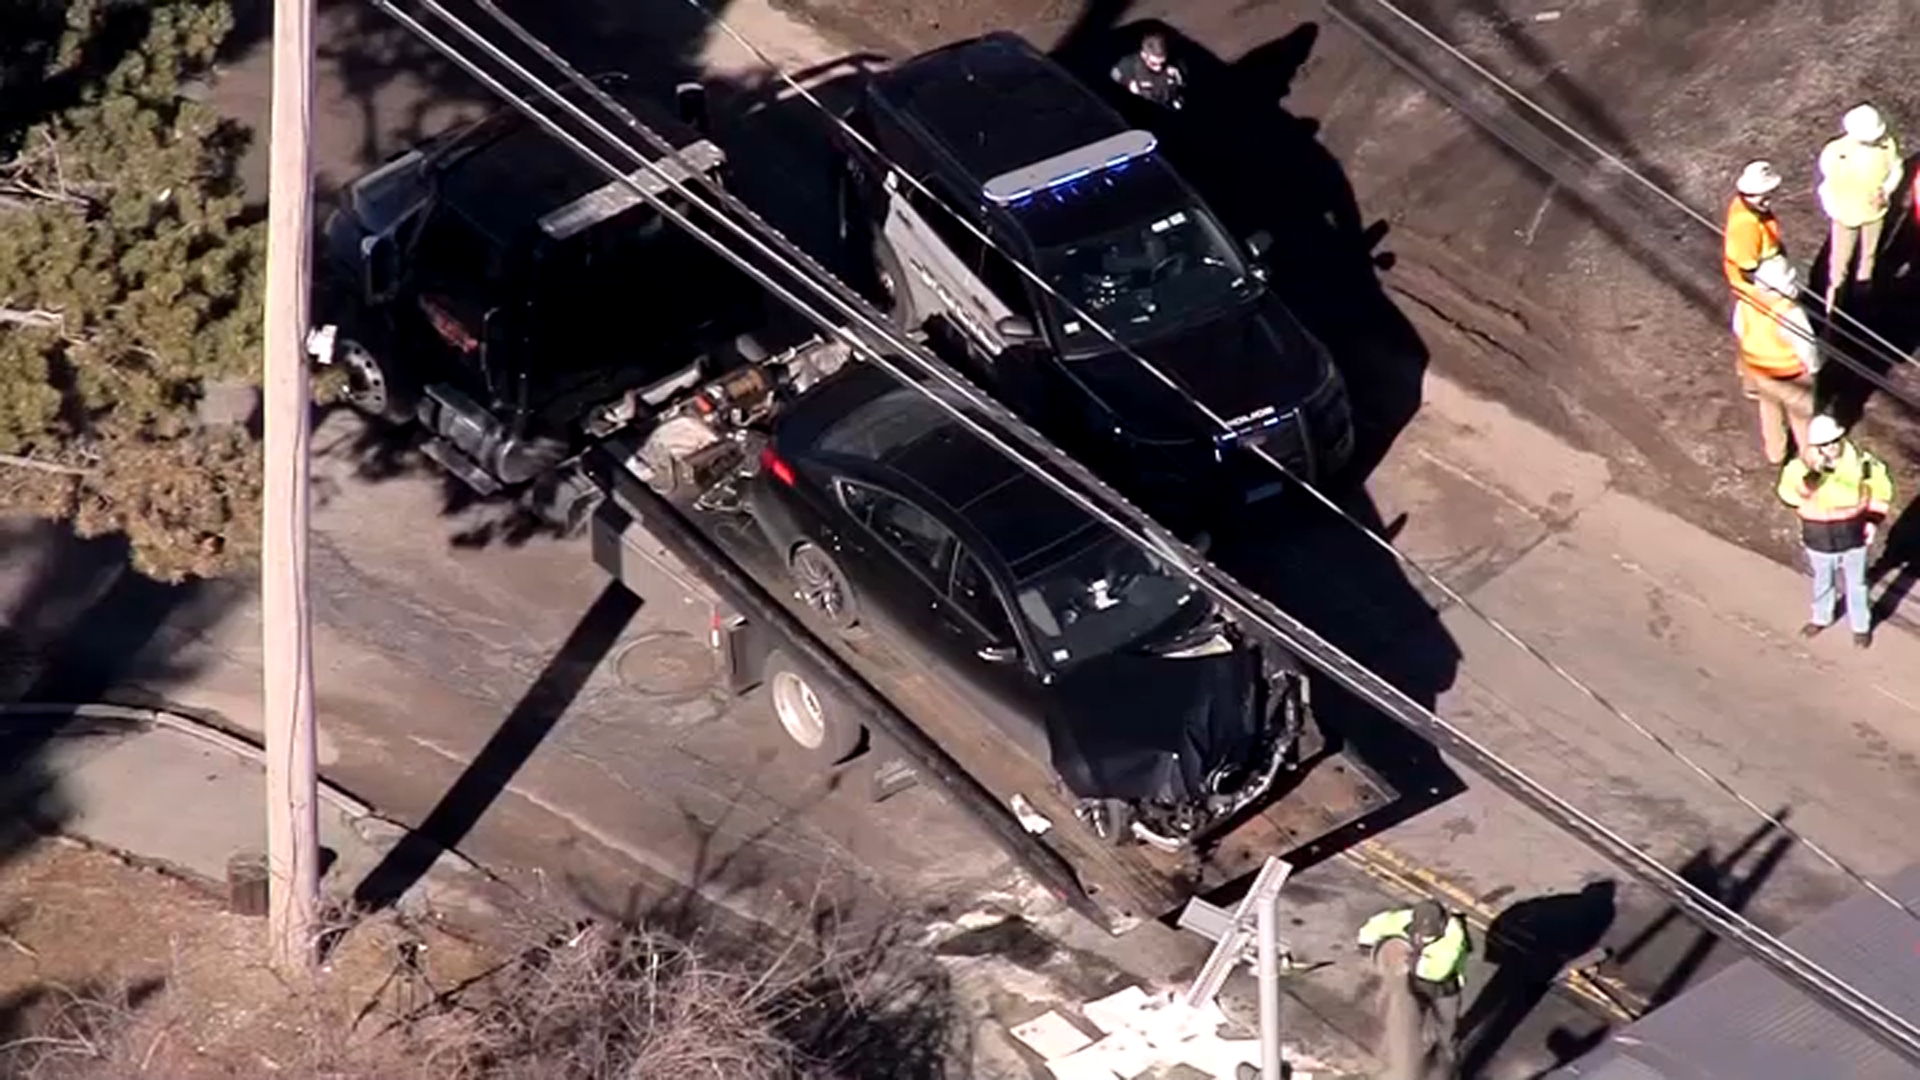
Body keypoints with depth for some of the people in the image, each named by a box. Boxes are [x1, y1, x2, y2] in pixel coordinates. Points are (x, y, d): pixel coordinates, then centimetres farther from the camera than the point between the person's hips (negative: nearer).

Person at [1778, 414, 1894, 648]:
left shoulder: (1859, 461, -19)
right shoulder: (1803, 465, -22)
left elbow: (1880, 487, -3)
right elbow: (1789, 493, -38)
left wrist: (1873, 520, -5)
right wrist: (1807, 469, -52)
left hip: (1852, 535, 0)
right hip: (1819, 536, 0)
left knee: (1855, 583, 19)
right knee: (1822, 581, 25)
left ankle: (1861, 626, 41)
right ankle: (1821, 618, 51)